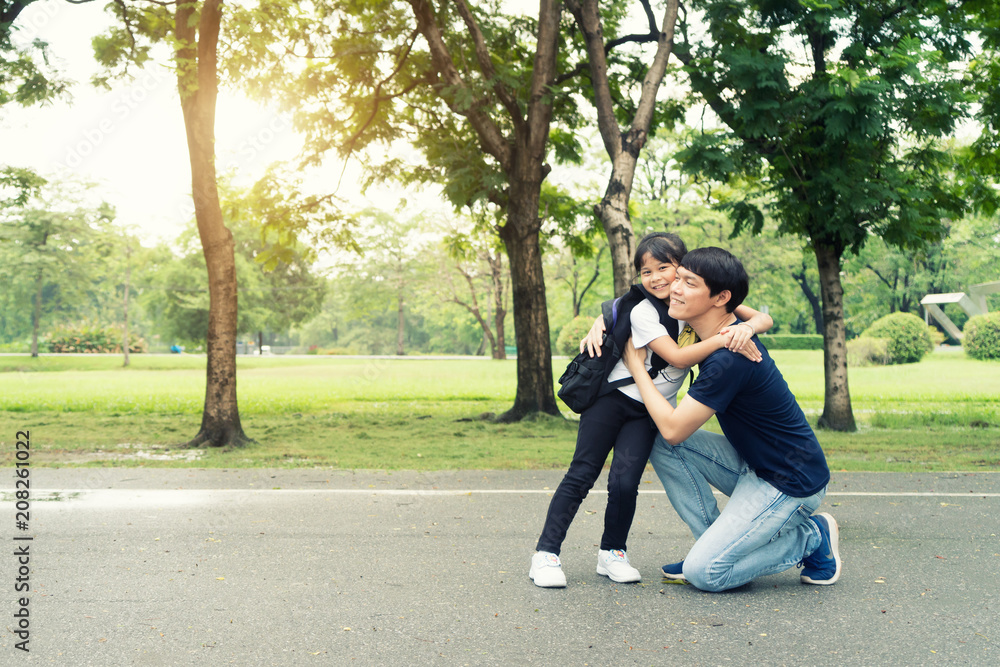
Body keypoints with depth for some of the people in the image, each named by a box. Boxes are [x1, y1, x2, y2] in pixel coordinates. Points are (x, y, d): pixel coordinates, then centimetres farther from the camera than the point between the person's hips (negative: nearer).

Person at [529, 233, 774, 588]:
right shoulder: (642, 310, -17)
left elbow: (764, 318, -8)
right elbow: (678, 358, -26)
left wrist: (745, 328, -30)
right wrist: (724, 339, -36)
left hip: (649, 412, 3)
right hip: (611, 398, -3)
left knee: (625, 482, -10)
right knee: (581, 475, -3)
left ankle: (612, 552, 12)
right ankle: (546, 552, 5)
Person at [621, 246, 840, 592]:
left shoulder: (729, 359, -29)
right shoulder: (718, 332, 0)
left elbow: (673, 428, -23)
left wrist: (636, 366, -13)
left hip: (791, 483, -9)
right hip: (752, 464, 9)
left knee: (704, 572, -12)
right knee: (662, 445, -3)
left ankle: (811, 538, 6)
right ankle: (716, 544, 6)